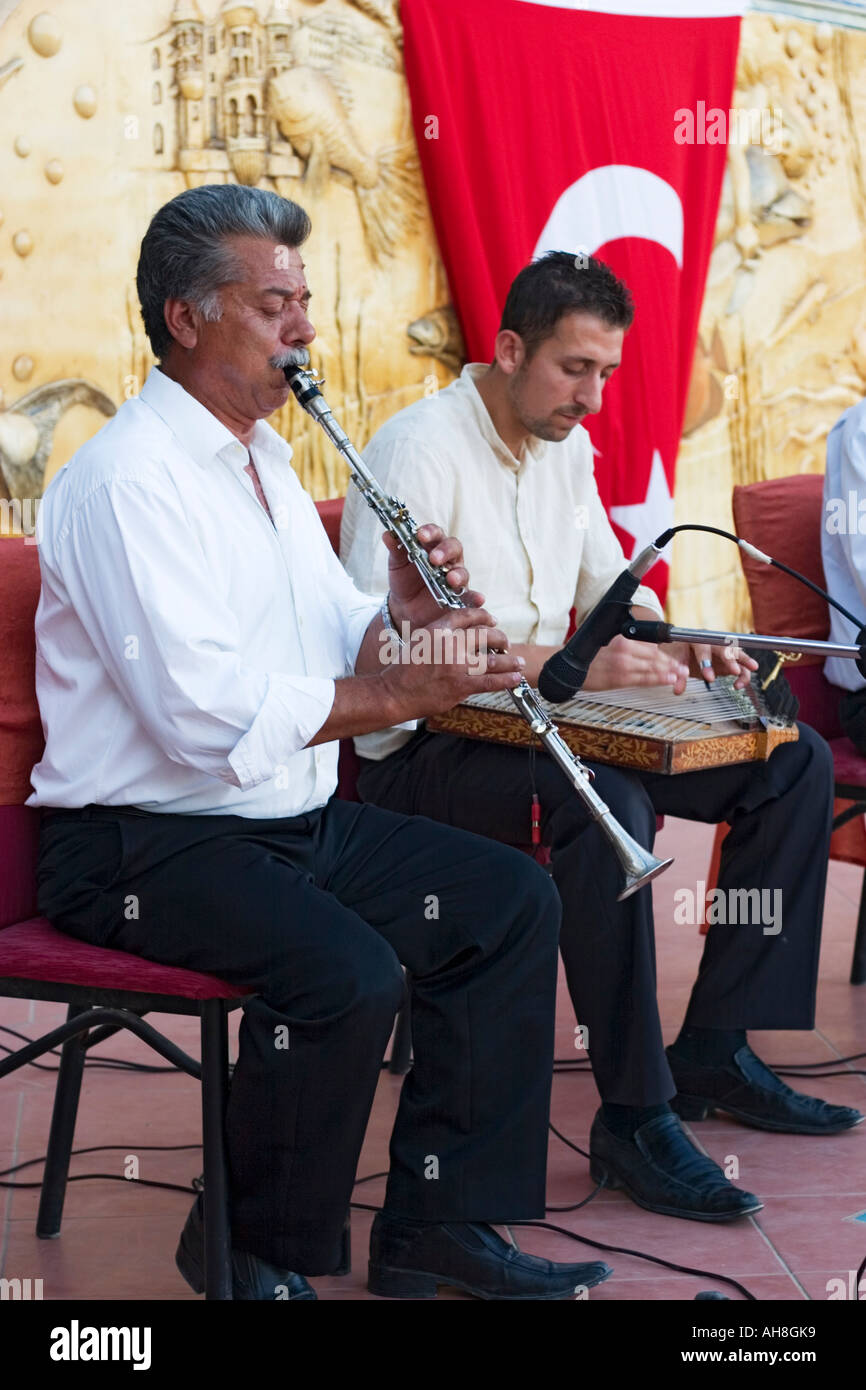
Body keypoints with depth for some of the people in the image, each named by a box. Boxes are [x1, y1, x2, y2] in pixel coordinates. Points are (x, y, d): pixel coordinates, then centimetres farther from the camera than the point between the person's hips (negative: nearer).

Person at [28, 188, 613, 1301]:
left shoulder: (263, 460, 15)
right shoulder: (127, 480, -17)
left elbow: (336, 651, 16)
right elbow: (208, 713, -27)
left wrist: (402, 616, -7)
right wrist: (400, 690, -22)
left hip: (294, 818, 10)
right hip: (141, 844, -10)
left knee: (512, 899, 0)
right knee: (347, 971, -31)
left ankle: (436, 1222, 5)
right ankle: (254, 1250, -6)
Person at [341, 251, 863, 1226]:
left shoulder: (567, 445, 11)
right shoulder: (418, 447, -15)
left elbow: (608, 586, 23)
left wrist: (672, 645, 0)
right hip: (423, 752, -9)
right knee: (608, 804, -39)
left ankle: (713, 1048, 3)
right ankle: (634, 1117, -27)